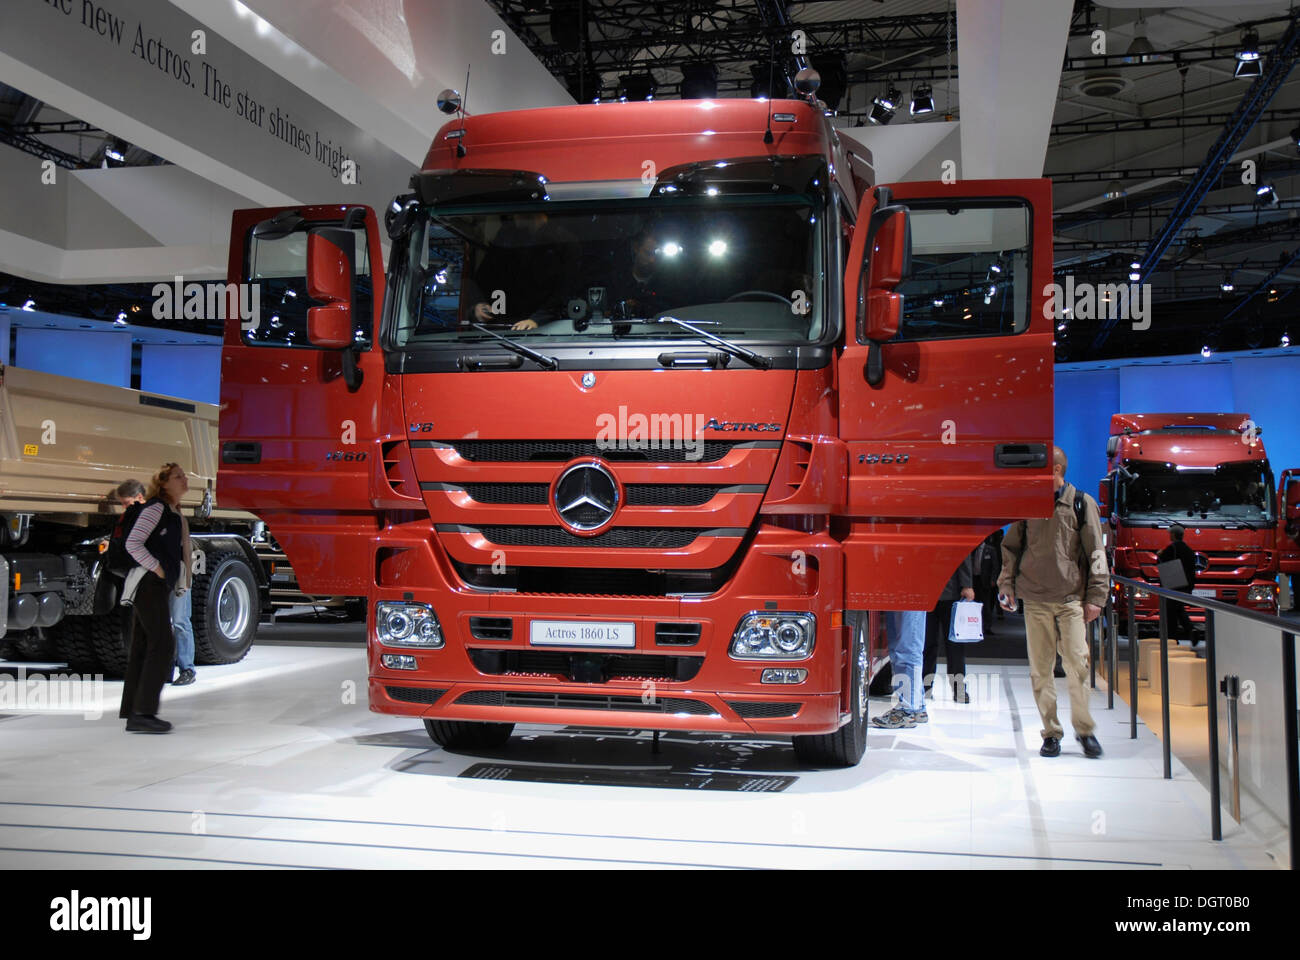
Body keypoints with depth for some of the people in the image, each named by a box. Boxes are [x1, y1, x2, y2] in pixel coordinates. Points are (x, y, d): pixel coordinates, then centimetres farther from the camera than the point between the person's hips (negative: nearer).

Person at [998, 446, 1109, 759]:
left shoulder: (1082, 504, 3)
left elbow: (1096, 553, 3)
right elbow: (1011, 548, 16)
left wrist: (1095, 597, -3)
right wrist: (1007, 585, 5)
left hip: (1071, 598, -2)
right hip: (1035, 599, 2)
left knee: (1077, 663, -8)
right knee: (1040, 669, 2)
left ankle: (1084, 729, 9)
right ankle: (1051, 733, 12)